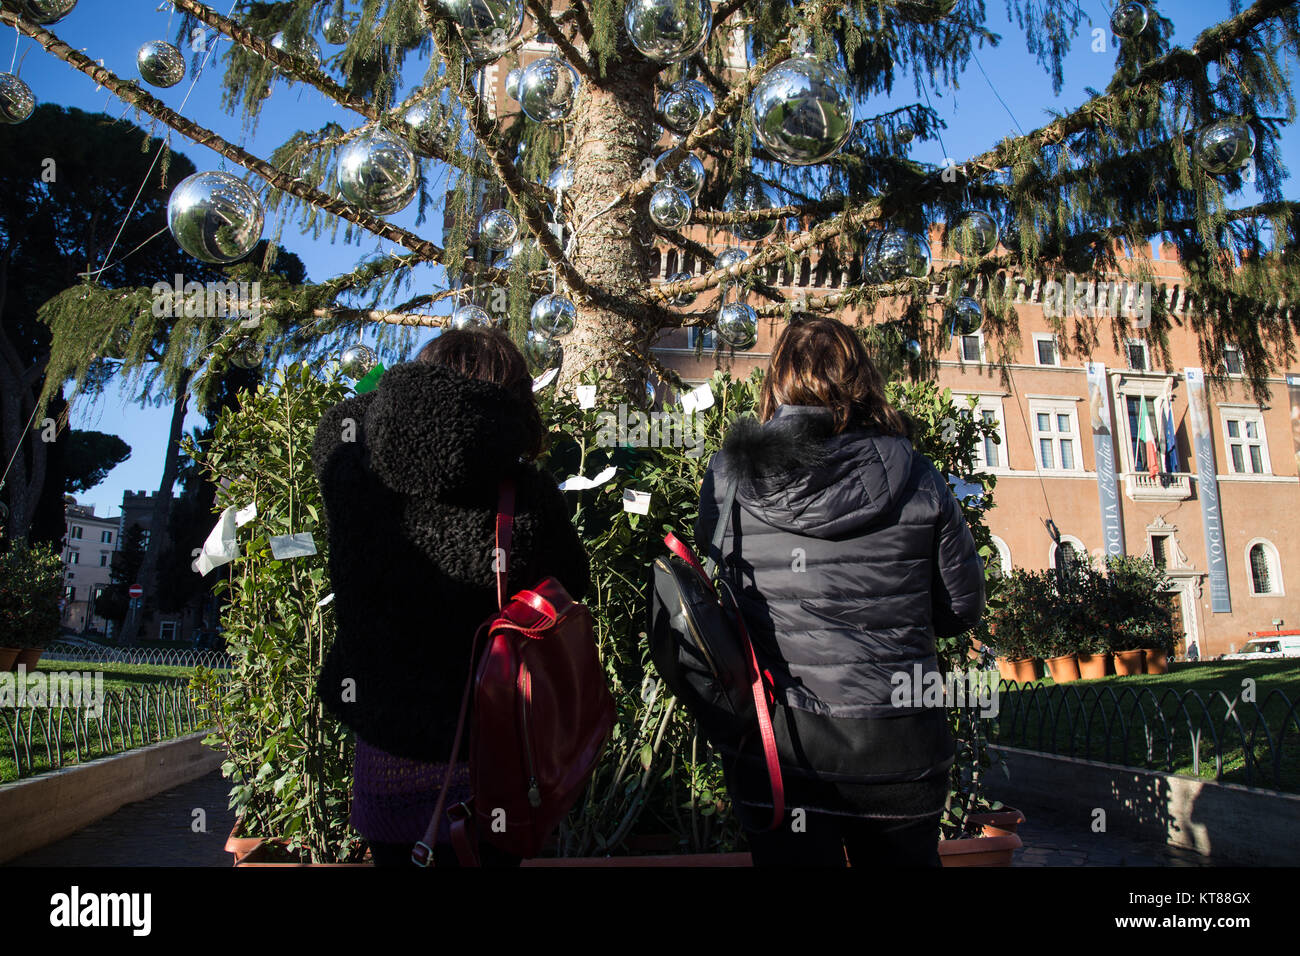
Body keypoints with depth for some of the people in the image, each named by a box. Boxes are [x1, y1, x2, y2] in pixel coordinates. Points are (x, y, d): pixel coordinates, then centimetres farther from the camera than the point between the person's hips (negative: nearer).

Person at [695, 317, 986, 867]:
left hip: (770, 739, 0)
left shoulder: (727, 475, -6)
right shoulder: (916, 478, -7)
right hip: (895, 741, 1)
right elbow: (963, 607, 3)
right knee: (903, 857, 21)